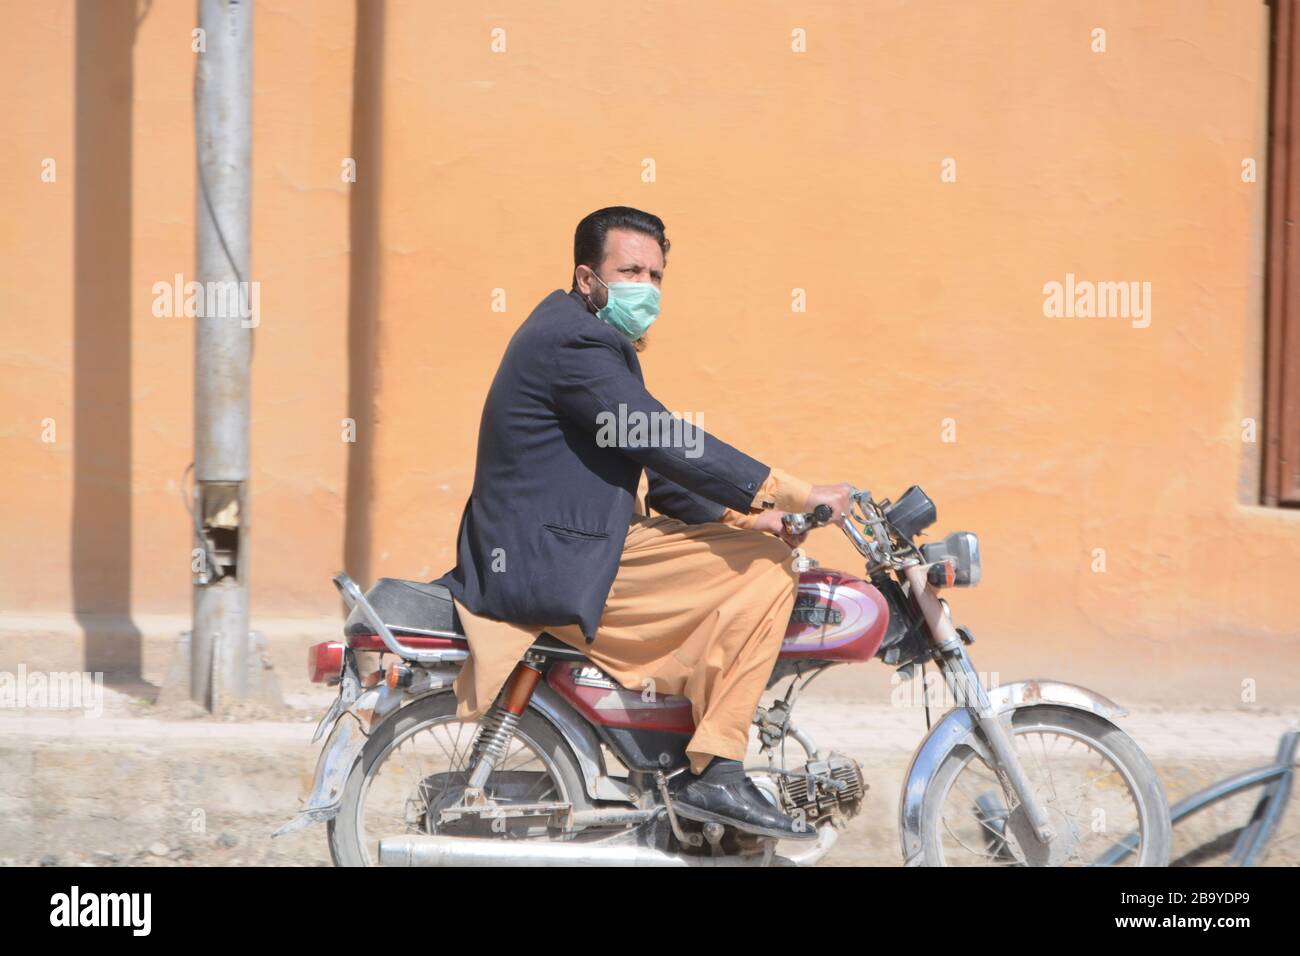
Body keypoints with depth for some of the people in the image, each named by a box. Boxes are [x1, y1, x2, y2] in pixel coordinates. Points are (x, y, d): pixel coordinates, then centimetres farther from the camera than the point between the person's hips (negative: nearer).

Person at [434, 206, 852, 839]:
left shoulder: (583, 336, 19)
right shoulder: (575, 341, -15)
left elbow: (648, 468, 22)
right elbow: (668, 446, -22)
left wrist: (740, 516, 10)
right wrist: (795, 495, -19)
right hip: (559, 568, -11)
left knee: (756, 547, 24)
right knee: (767, 564, -14)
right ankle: (713, 772, -16)